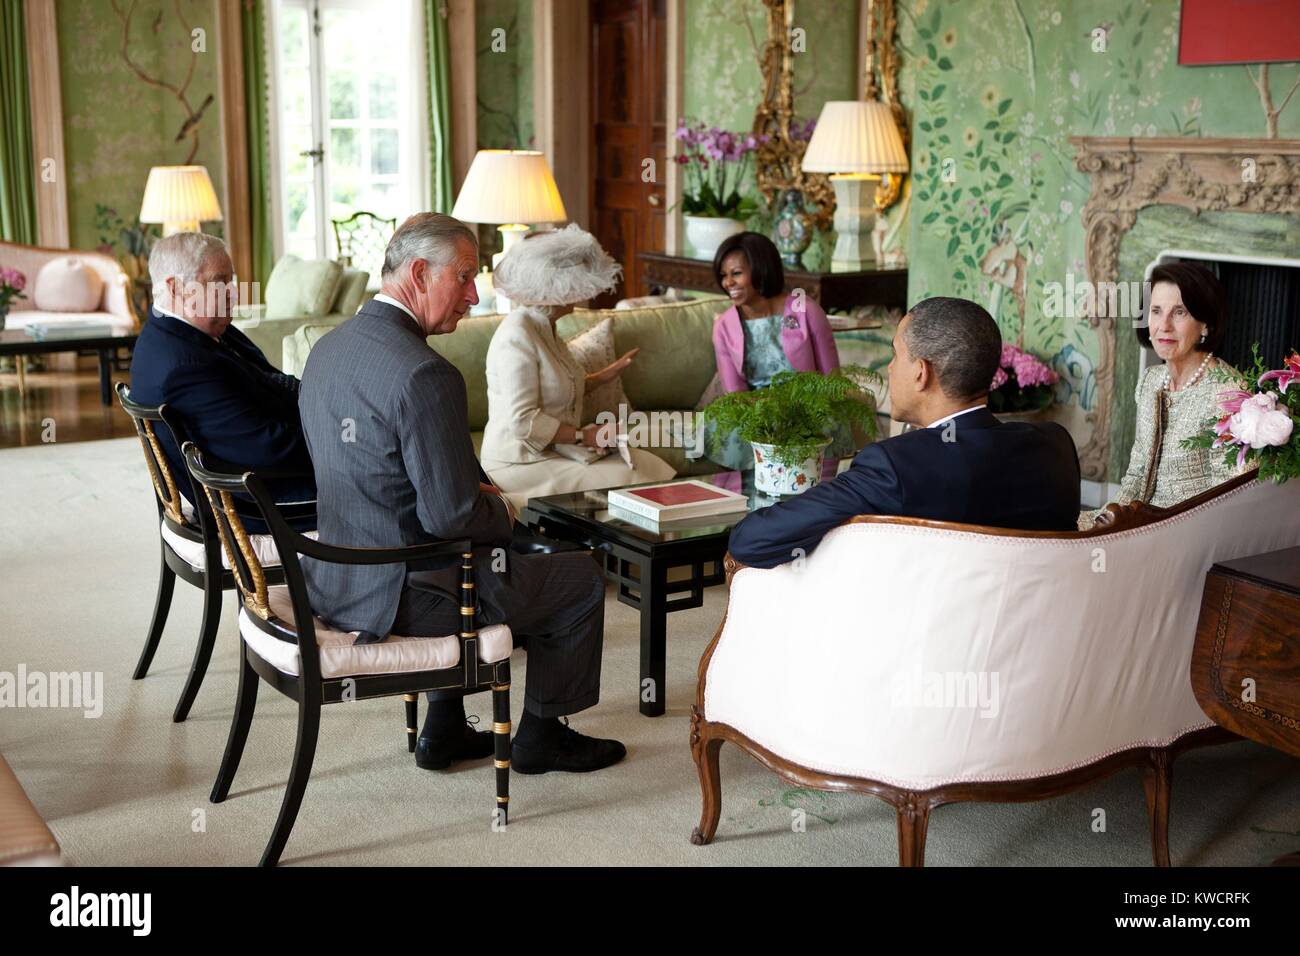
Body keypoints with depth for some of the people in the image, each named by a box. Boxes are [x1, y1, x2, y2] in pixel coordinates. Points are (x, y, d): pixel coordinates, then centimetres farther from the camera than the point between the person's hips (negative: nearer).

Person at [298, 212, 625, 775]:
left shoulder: (328, 348, 5)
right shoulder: (425, 376, -25)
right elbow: (452, 515, -24)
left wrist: (470, 491, 13)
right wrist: (502, 514, -2)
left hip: (336, 579, 9)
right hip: (399, 595, -9)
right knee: (581, 579, 9)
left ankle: (444, 729, 36)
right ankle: (541, 734, 26)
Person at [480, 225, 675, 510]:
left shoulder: (544, 327, 12)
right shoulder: (517, 337, -19)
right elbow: (522, 421, -24)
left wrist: (602, 377, 18)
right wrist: (585, 436, -19)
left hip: (555, 449, 10)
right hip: (523, 462, -10)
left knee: (652, 467, -6)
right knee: (625, 484, -23)